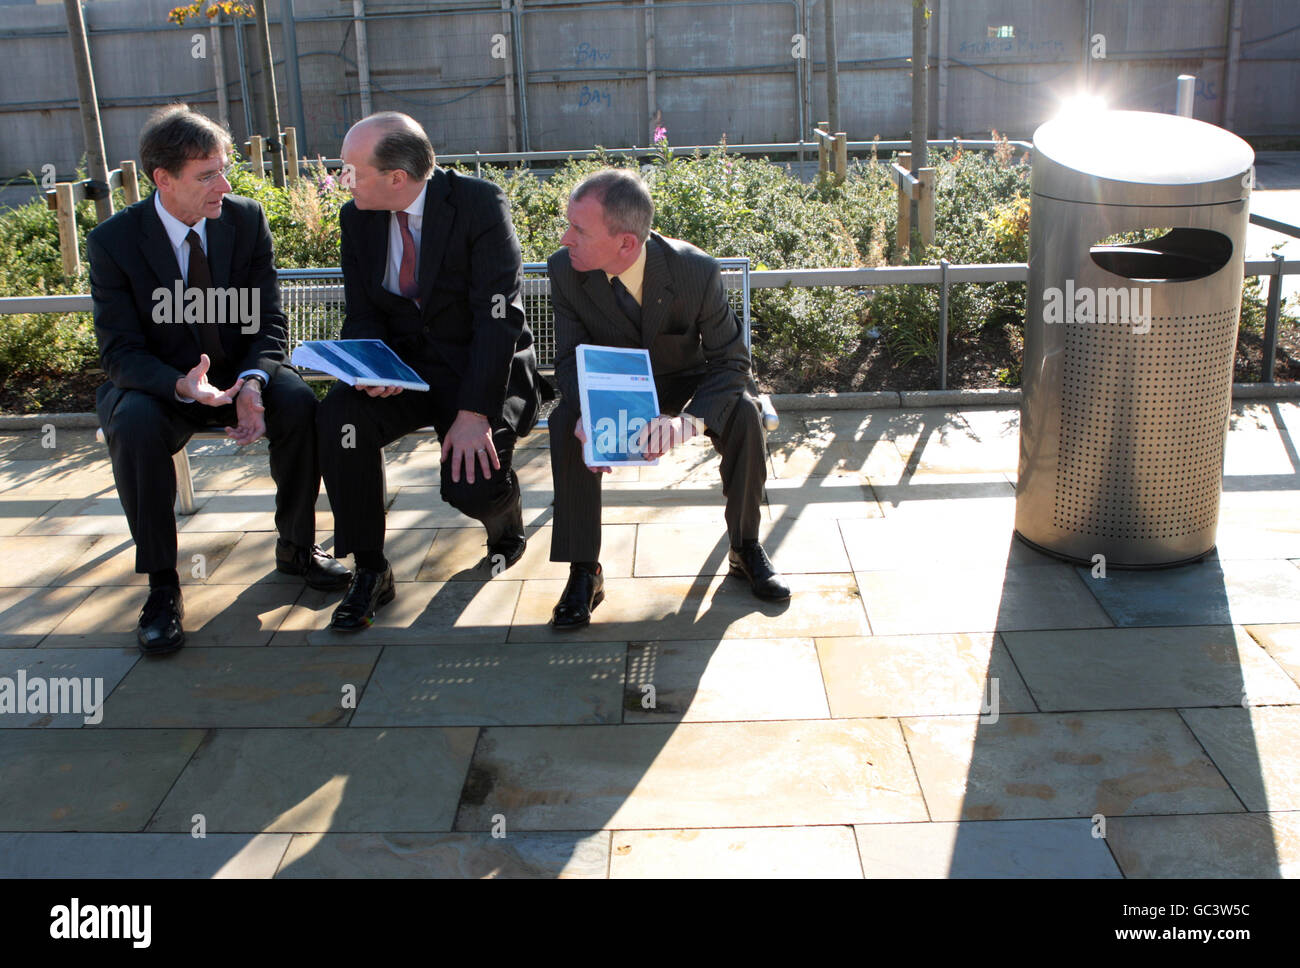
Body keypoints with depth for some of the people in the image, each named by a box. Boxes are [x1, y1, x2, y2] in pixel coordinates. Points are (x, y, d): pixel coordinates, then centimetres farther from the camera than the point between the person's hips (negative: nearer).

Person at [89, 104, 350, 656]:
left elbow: (267, 321, -5)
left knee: (300, 403, -28)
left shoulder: (246, 219, -6)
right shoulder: (113, 241, -13)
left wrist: (251, 383, -27)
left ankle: (296, 547, -5)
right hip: (158, 384, -2)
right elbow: (120, 352, -14)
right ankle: (162, 586, -19)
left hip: (239, 374, 2)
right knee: (134, 426, -35)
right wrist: (181, 386, -36)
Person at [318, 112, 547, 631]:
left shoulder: (479, 203, -15)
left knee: (470, 483, -24)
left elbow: (498, 315, -20)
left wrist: (474, 412, -27)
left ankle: (504, 522, 17)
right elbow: (362, 315, 5)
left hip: (482, 366, -4)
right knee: (339, 416, -25)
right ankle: (370, 573, -9)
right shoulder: (357, 217, 2)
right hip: (404, 364, 5)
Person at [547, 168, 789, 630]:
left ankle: (746, 546, -7)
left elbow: (731, 361, -23)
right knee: (565, 421, -29)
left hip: (685, 382, -1)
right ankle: (584, 571, -19)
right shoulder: (565, 270, -21)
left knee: (744, 412, -30)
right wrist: (587, 413, -39)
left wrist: (688, 420, -44)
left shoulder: (697, 271, -28)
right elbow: (571, 358, -14)